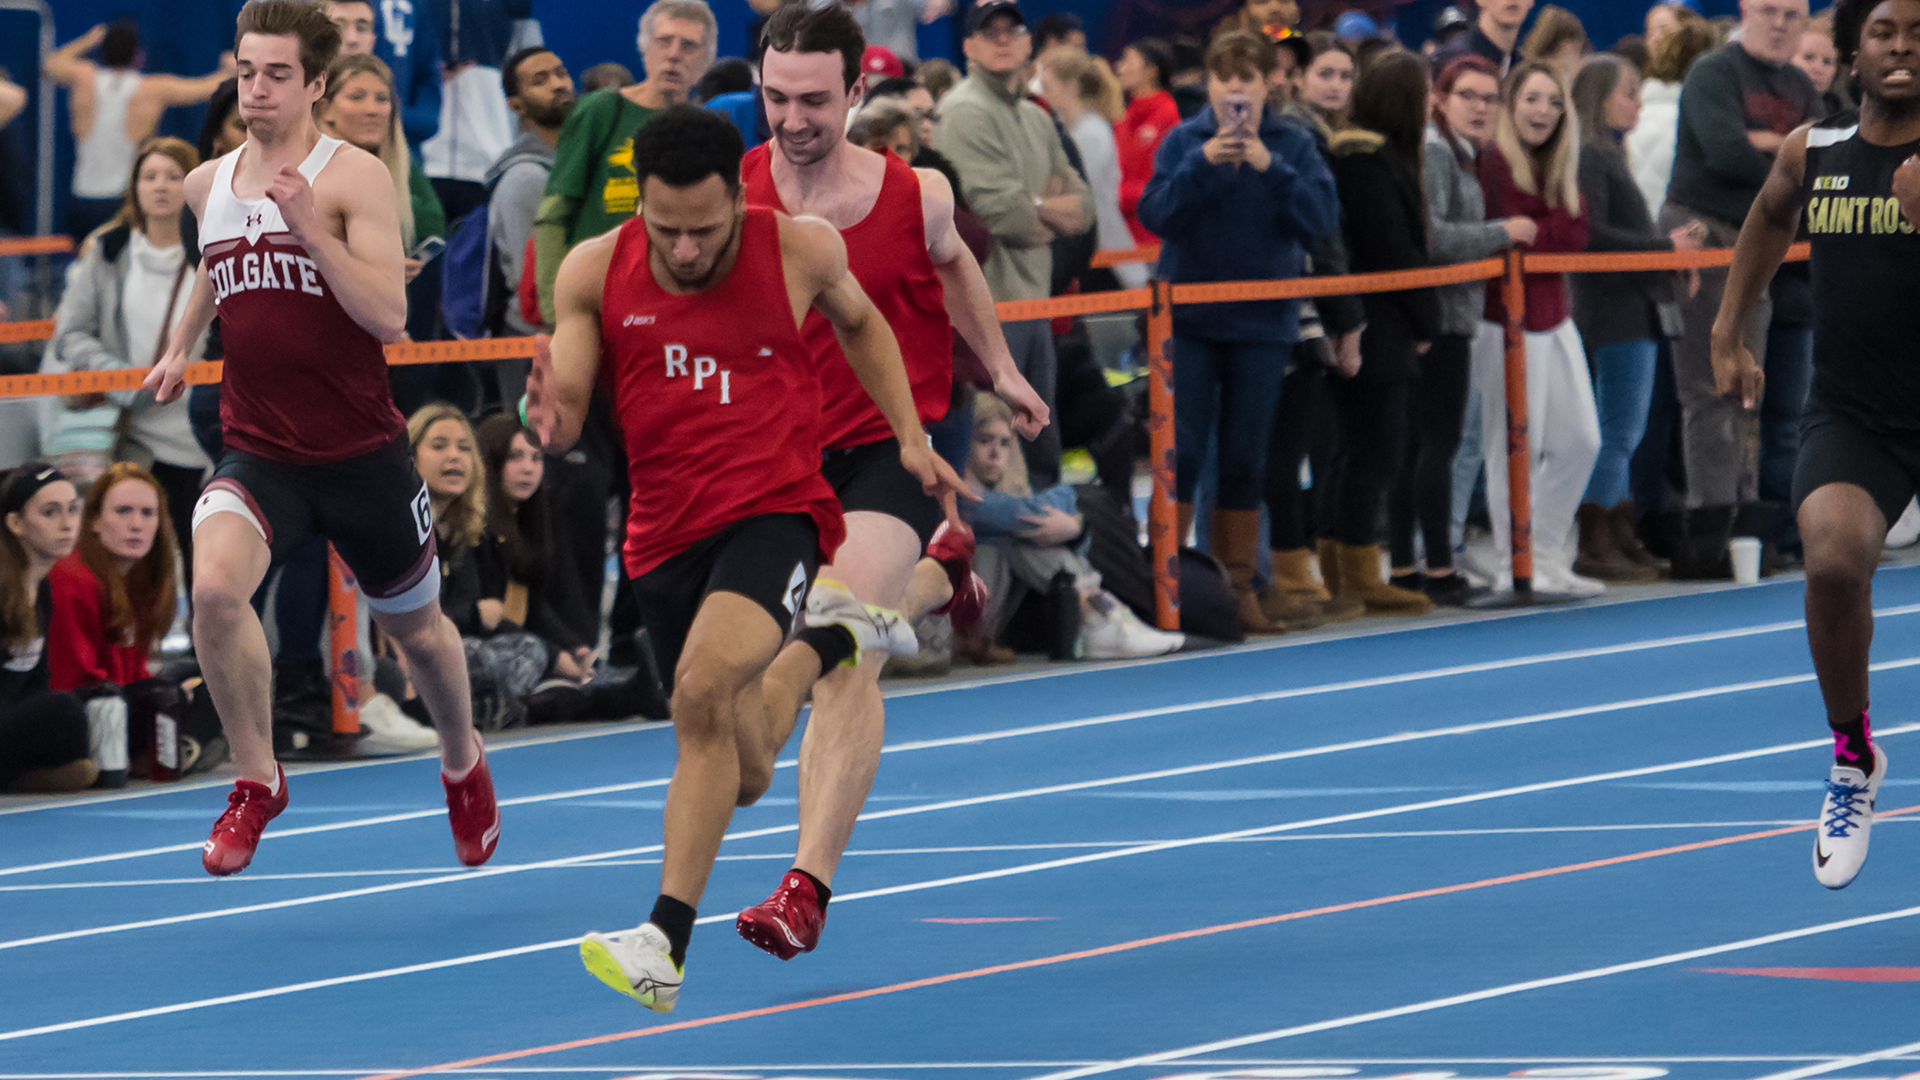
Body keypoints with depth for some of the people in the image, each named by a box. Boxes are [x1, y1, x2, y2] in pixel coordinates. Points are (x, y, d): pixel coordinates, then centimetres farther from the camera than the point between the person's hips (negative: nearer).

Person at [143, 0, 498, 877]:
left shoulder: (354, 178, -10)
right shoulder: (207, 186, 5)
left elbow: (389, 317, -20)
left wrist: (311, 227, -28)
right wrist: (181, 345, 26)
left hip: (360, 456, -2)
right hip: (257, 453, 2)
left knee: (414, 628, 17)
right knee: (214, 585, -27)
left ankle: (462, 763, 49)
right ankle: (256, 781, -9)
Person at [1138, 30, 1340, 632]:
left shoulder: (1293, 146, 2)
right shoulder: (1184, 141, 1)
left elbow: (1321, 218, -9)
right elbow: (1156, 215, -10)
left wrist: (1272, 169, -19)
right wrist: (1202, 164, -21)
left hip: (1262, 324, 1)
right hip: (1189, 321, -1)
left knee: (1245, 458, 7)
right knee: (1181, 451, -6)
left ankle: (1237, 586, 14)